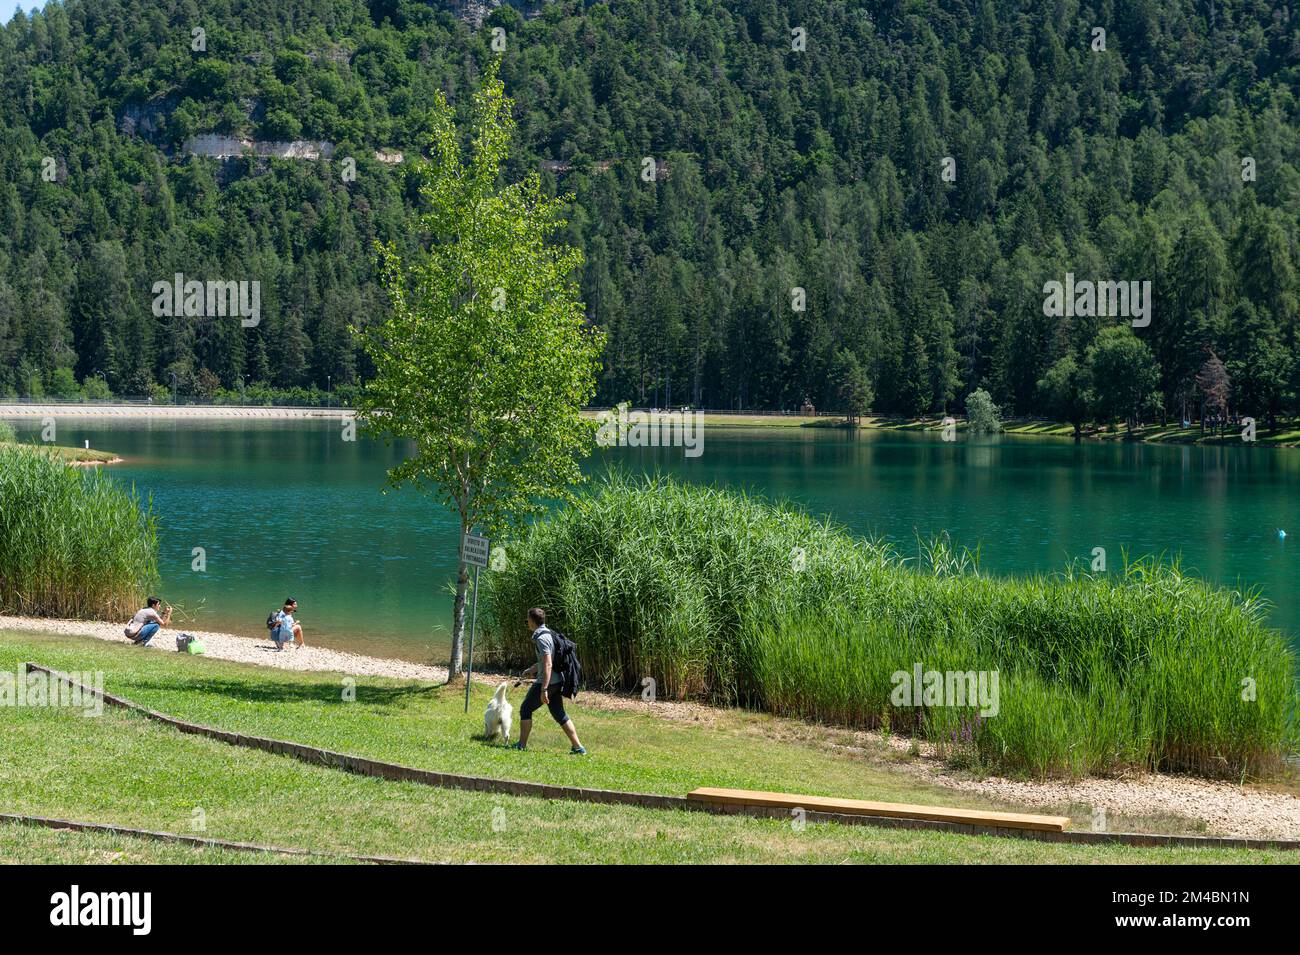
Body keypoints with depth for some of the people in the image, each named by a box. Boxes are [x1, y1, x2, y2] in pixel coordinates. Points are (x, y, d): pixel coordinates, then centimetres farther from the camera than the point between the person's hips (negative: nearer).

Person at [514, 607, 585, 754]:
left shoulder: (541, 638, -18)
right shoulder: (548, 634, 13)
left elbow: (548, 665, -24)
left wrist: (544, 690, -26)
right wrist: (532, 669, 32)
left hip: (546, 681, -9)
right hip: (557, 681, 9)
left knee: (526, 709, 5)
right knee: (559, 713, 12)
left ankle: (522, 745, 9)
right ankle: (578, 747, 7)